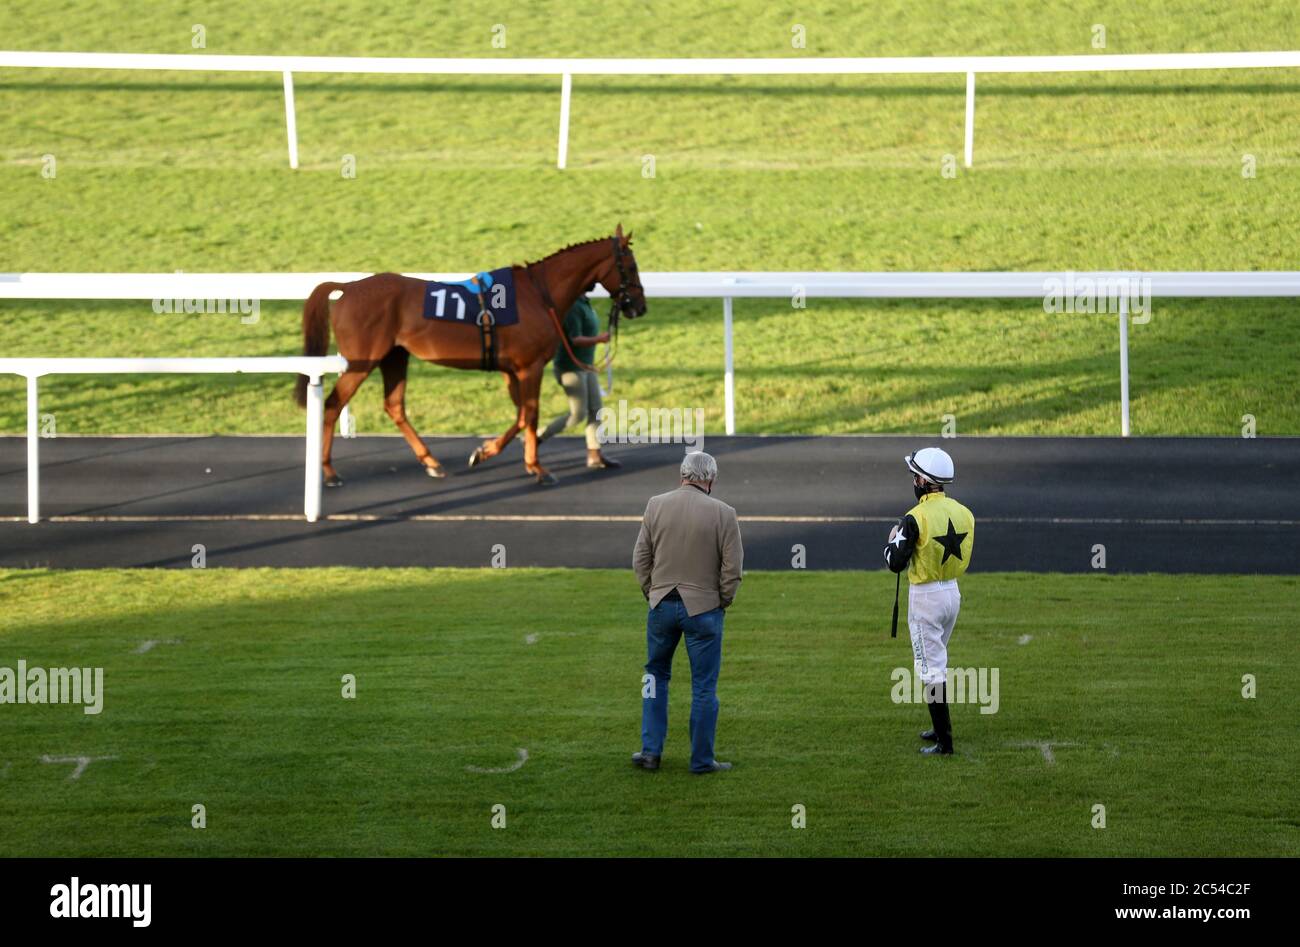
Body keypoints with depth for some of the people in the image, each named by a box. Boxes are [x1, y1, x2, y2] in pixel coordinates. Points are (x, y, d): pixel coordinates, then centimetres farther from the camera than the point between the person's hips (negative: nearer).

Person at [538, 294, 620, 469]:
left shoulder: (585, 304, 12)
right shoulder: (573, 307, -19)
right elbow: (575, 340, -26)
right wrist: (598, 339, -36)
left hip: (586, 366, 10)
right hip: (571, 367, -10)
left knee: (595, 410, 5)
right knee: (578, 414, -6)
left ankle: (595, 456, 7)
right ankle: (537, 439, 4)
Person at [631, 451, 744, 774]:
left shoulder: (655, 505, -2)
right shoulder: (723, 513, -10)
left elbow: (640, 558, 2)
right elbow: (732, 568, -8)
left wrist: (651, 593, 14)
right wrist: (723, 601, 8)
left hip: (662, 604, 3)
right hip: (704, 608, -3)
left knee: (656, 675, 19)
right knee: (704, 687, 5)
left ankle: (651, 750, 18)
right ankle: (701, 759, 10)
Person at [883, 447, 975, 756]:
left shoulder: (916, 518, -20)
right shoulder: (962, 513, 2)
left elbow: (895, 563, -17)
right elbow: (964, 559, 11)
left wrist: (893, 539, 3)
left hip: (926, 596, -7)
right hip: (953, 591, 7)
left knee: (931, 668, -3)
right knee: (937, 661, 24)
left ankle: (944, 742, -4)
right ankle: (941, 727, 33)